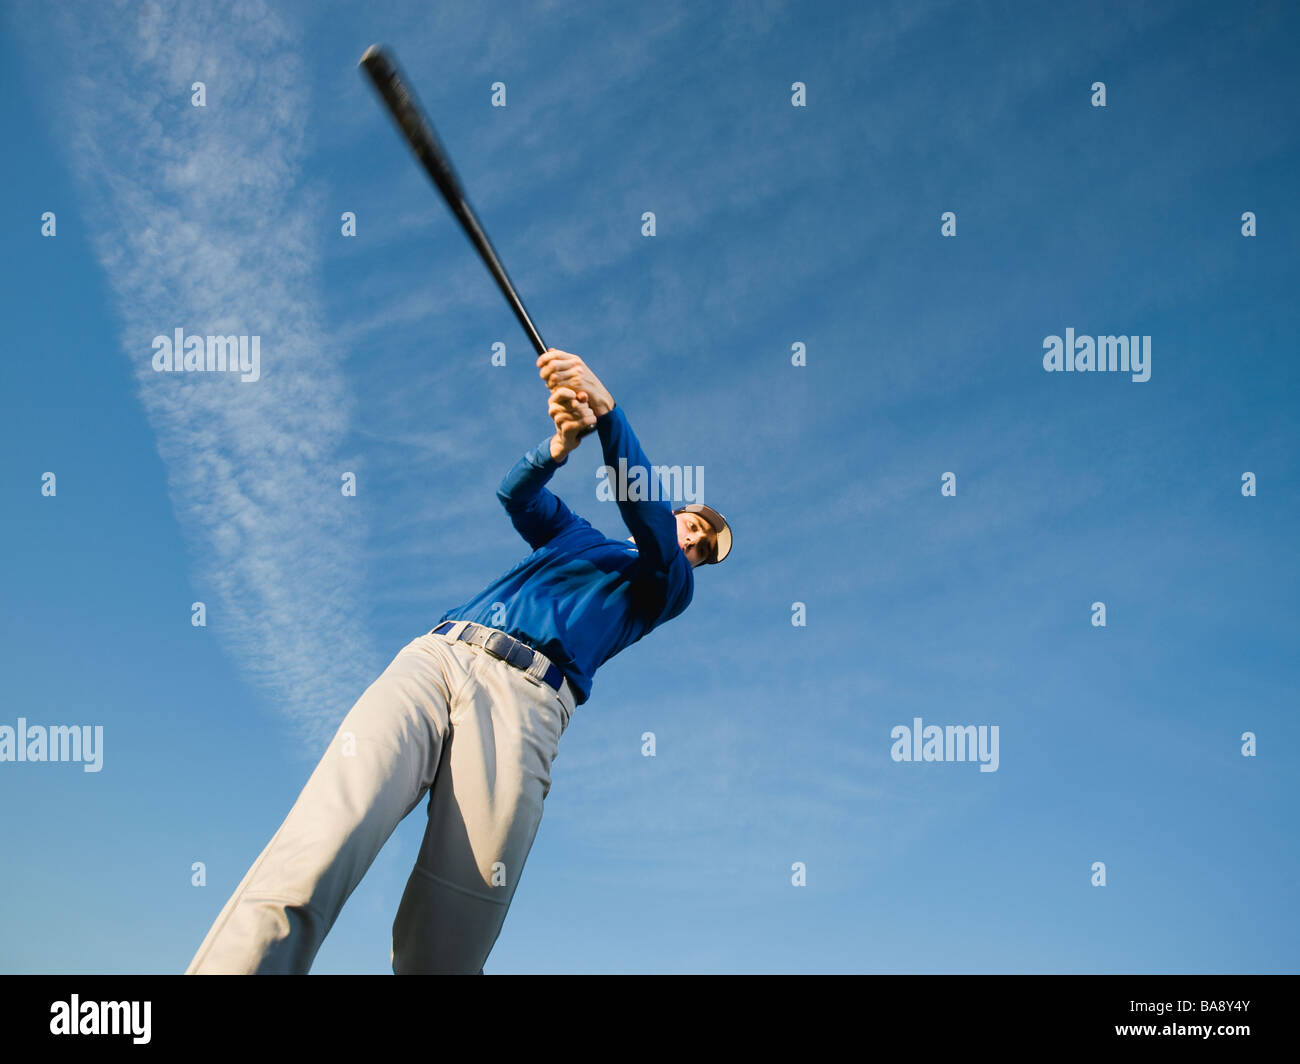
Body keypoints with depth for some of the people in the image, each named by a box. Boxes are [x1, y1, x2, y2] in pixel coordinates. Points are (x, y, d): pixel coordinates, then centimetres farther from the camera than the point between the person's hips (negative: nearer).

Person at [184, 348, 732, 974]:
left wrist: (606, 410, -10)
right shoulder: (575, 536, 37)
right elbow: (516, 494, 18)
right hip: (435, 657, 3)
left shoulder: (667, 582, 26)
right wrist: (559, 446, -5)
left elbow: (647, 513, 6)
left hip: (526, 698, -2)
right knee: (308, 864, -23)